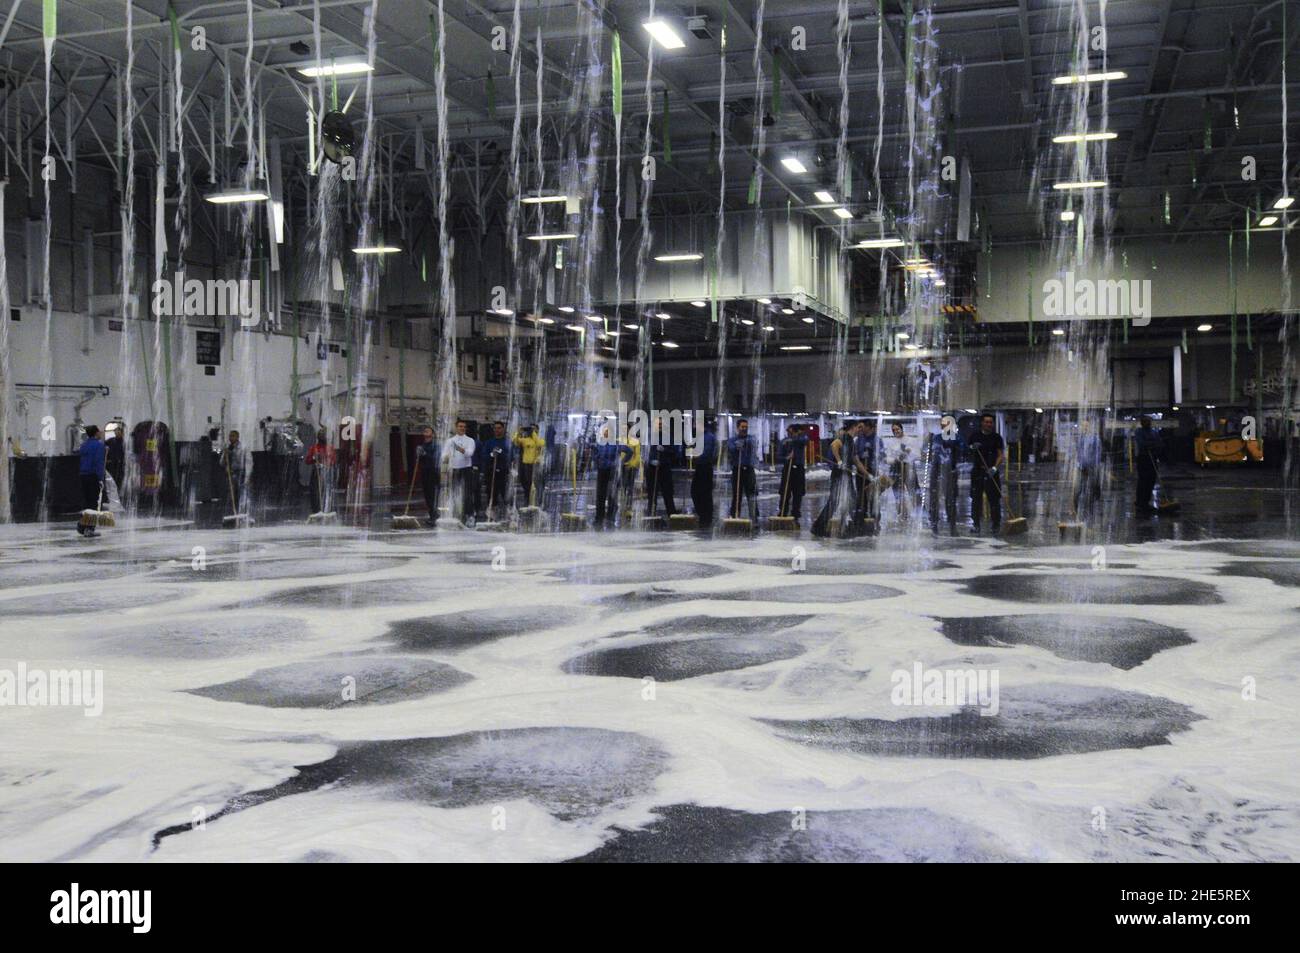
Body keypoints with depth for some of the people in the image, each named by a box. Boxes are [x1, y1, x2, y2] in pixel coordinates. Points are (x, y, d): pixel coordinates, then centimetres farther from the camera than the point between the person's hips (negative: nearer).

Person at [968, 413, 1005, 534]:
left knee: (994, 499, -4)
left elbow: (1001, 455, -2)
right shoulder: (975, 437, 8)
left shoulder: (997, 437, 4)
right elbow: (969, 455, 14)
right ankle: (976, 525, 11)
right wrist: (973, 448, -8)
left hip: (991, 472, -2)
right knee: (976, 499, 3)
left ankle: (996, 525, 2)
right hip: (977, 471, 2)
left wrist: (995, 467, -17)